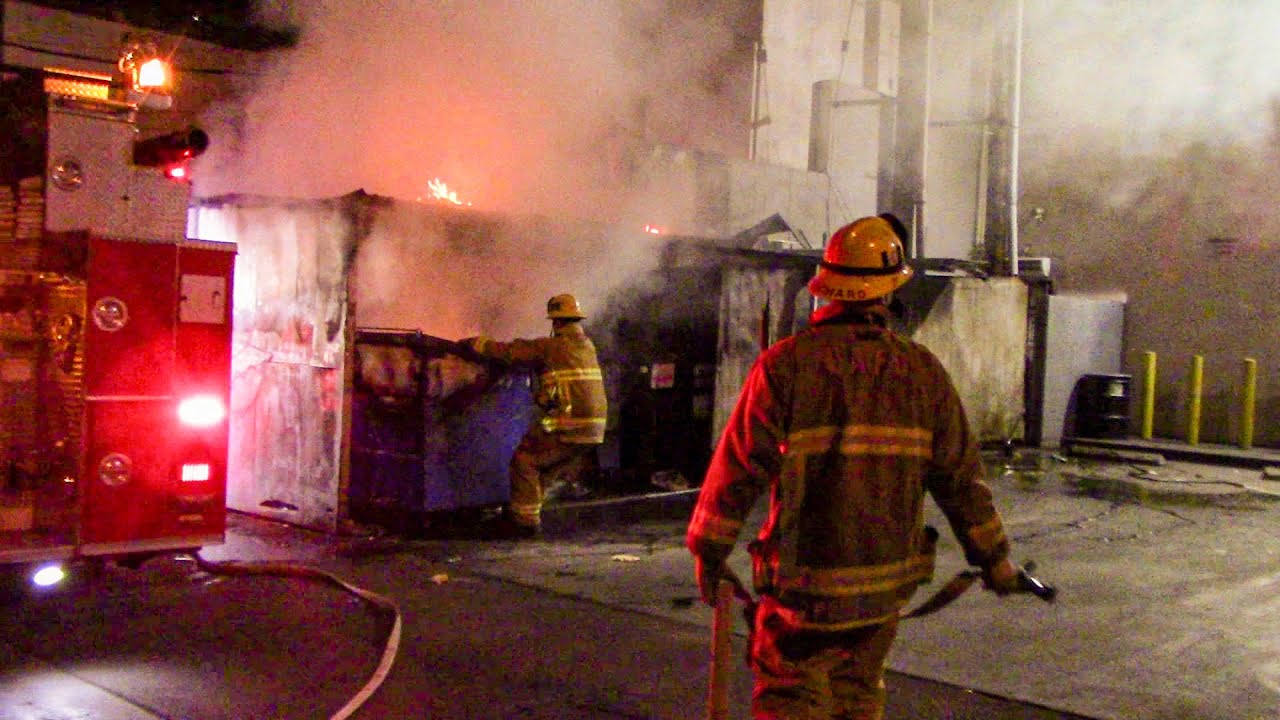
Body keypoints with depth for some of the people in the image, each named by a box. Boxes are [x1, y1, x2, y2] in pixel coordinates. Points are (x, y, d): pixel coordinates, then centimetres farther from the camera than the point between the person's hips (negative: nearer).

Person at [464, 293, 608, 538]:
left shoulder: (551, 347, -6)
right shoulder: (587, 346, 17)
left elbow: (509, 352, -1)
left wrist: (475, 342, 10)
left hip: (569, 426, -8)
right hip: (594, 429, 8)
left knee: (525, 461, 2)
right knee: (543, 468, 21)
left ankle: (525, 520, 1)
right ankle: (527, 517, 25)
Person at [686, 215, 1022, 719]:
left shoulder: (785, 365, -10)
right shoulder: (922, 371, -2)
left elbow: (738, 466, -8)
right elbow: (961, 476, 3)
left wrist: (709, 550, 4)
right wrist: (993, 555, 16)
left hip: (804, 579, -3)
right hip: (885, 581, 3)